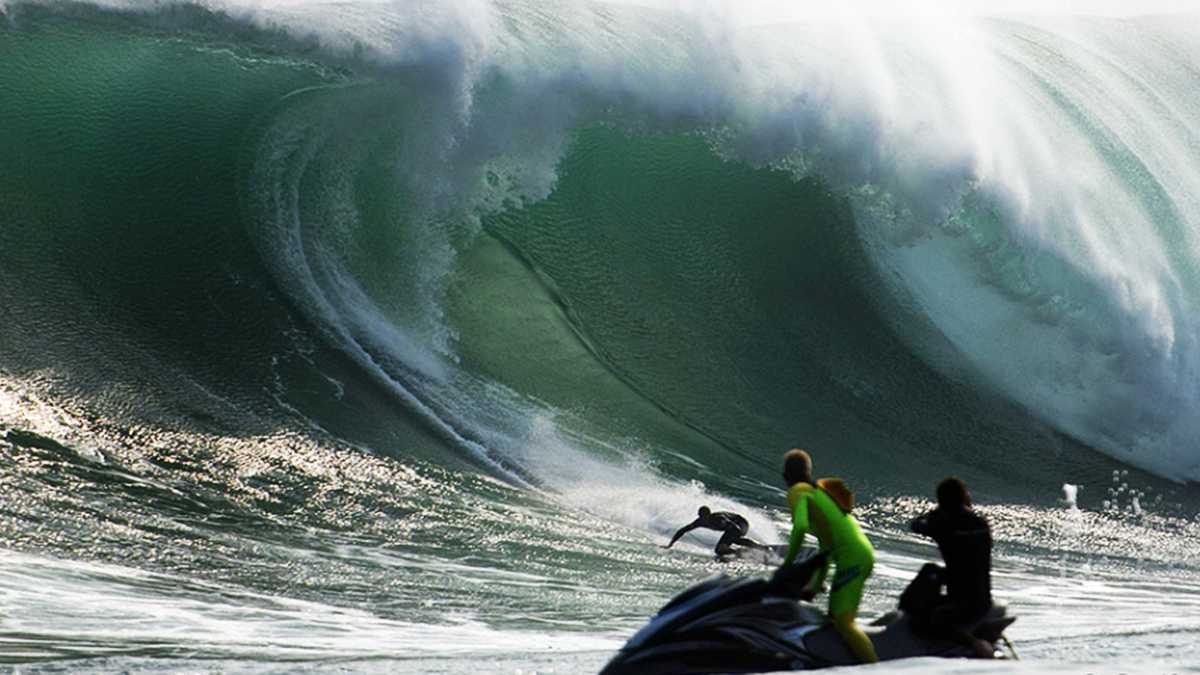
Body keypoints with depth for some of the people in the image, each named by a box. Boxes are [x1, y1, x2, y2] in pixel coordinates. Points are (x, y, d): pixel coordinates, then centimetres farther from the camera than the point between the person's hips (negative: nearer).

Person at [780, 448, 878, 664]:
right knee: (836, 619, 16)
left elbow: (800, 527, -21)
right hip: (864, 553, 9)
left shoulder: (798, 492, -1)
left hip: (851, 559, -9)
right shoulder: (820, 492, 25)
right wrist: (816, 586, 29)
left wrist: (788, 561, -7)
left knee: (843, 623, -16)